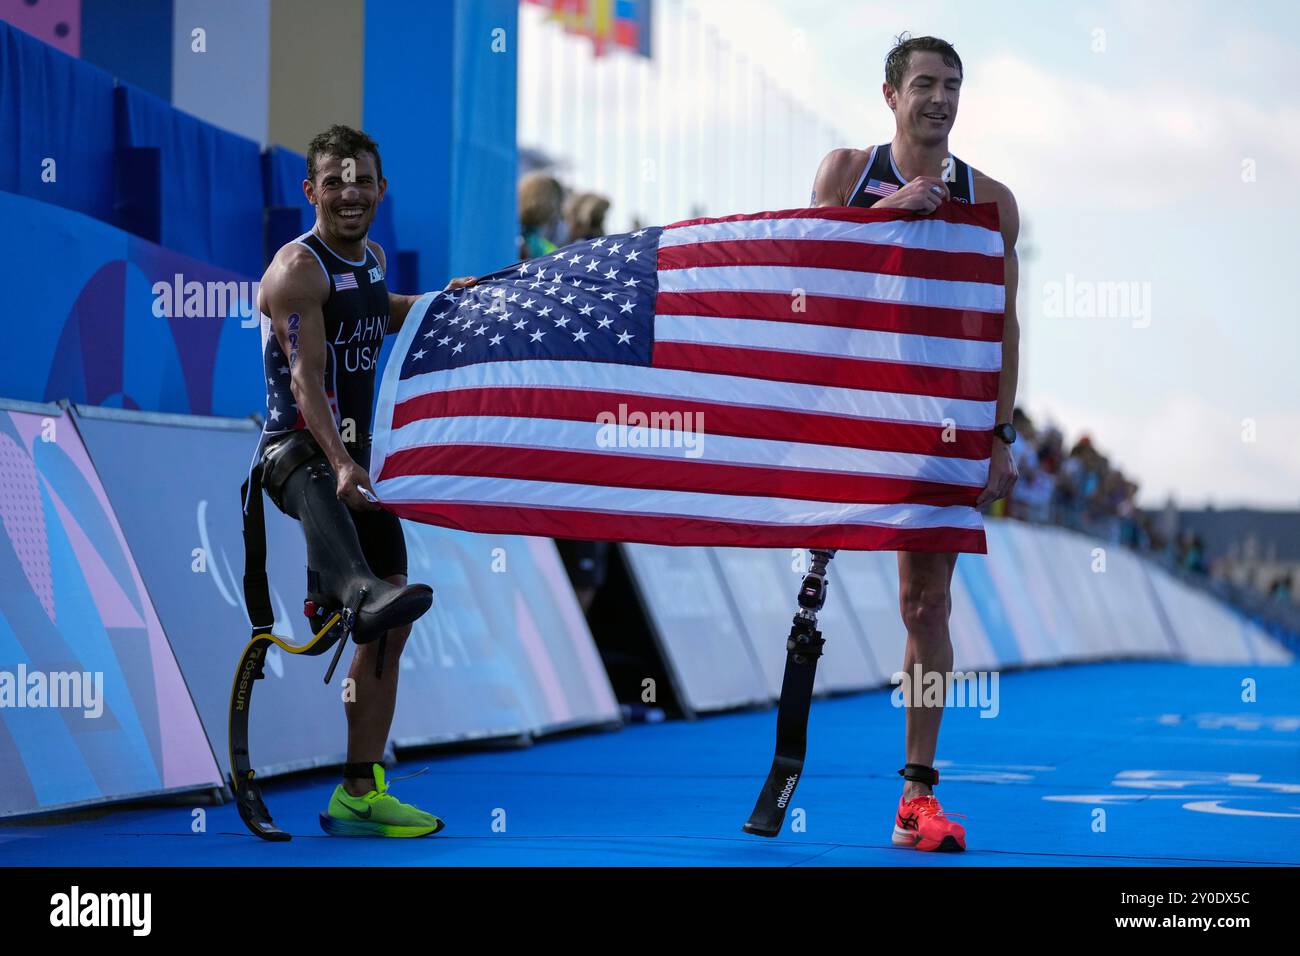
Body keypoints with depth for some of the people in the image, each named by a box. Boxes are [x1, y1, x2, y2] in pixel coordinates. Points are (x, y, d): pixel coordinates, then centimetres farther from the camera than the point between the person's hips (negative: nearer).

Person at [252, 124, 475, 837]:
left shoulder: (372, 260, 11)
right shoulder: (298, 268, -12)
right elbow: (305, 377, -25)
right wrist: (340, 463, -39)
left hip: (356, 453, 8)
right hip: (293, 445, -8)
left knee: (390, 627, 3)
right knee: (317, 478, -45)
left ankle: (360, 795, 11)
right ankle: (354, 587, -78)